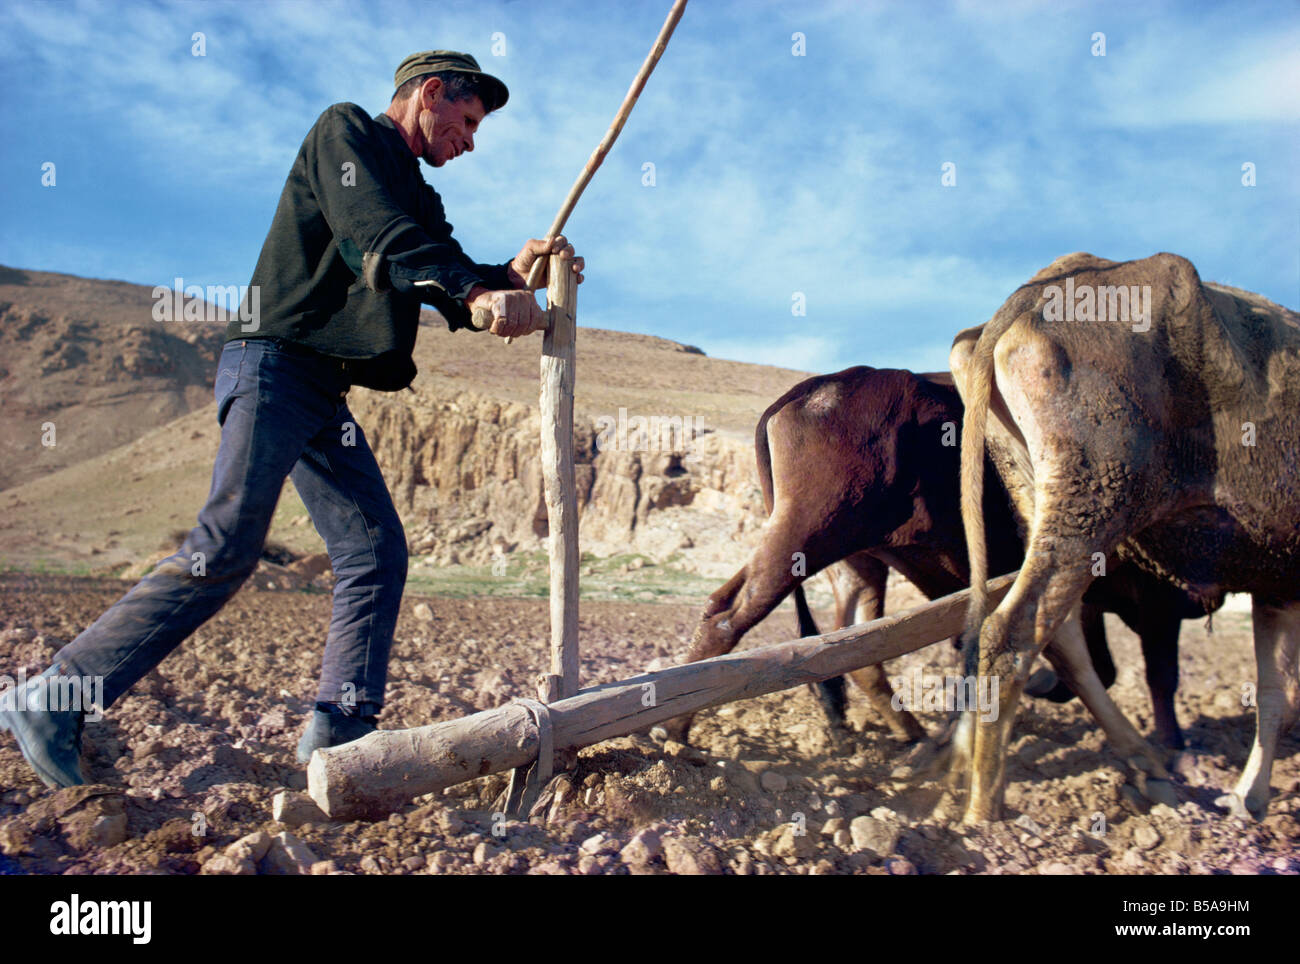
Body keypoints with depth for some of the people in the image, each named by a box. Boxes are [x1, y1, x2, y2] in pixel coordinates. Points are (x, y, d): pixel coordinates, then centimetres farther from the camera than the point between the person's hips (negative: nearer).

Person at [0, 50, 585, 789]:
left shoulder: (414, 192, 24)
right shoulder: (345, 132, 0)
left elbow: (443, 286, 18)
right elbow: (378, 234, -19)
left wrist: (513, 274, 0)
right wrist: (478, 289, -31)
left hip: (325, 394, 9)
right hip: (274, 366, -9)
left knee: (377, 549, -1)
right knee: (227, 548, -15)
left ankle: (341, 728, 1)